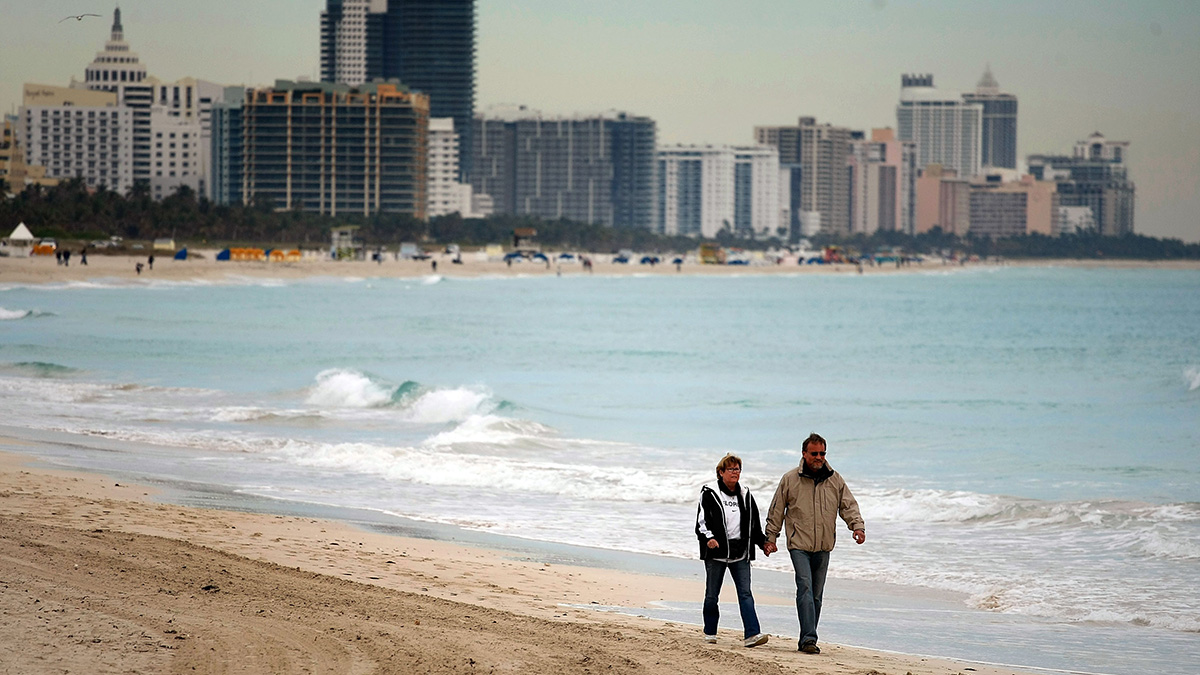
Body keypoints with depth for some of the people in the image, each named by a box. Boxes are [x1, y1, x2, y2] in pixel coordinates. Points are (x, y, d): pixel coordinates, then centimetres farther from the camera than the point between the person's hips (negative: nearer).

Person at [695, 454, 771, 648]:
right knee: (712, 594, 6)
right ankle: (710, 633, 22)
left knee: (745, 593, -8)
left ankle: (752, 634, -16)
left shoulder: (745, 495, 13)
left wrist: (763, 542, 13)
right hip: (716, 552, -3)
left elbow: (754, 523, 22)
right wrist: (708, 538, -25)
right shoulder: (709, 494, -1)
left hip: (740, 553, 3)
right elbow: (702, 521, -7)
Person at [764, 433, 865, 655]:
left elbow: (848, 505, 9)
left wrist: (857, 526, -9)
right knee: (805, 588, -18)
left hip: (823, 547, 4)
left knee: (816, 595, 8)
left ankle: (806, 640, 16)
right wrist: (771, 538, 7)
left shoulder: (835, 480, 8)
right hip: (799, 545, -4)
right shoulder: (790, 479, 1)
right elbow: (776, 511, 8)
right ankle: (809, 639, -24)